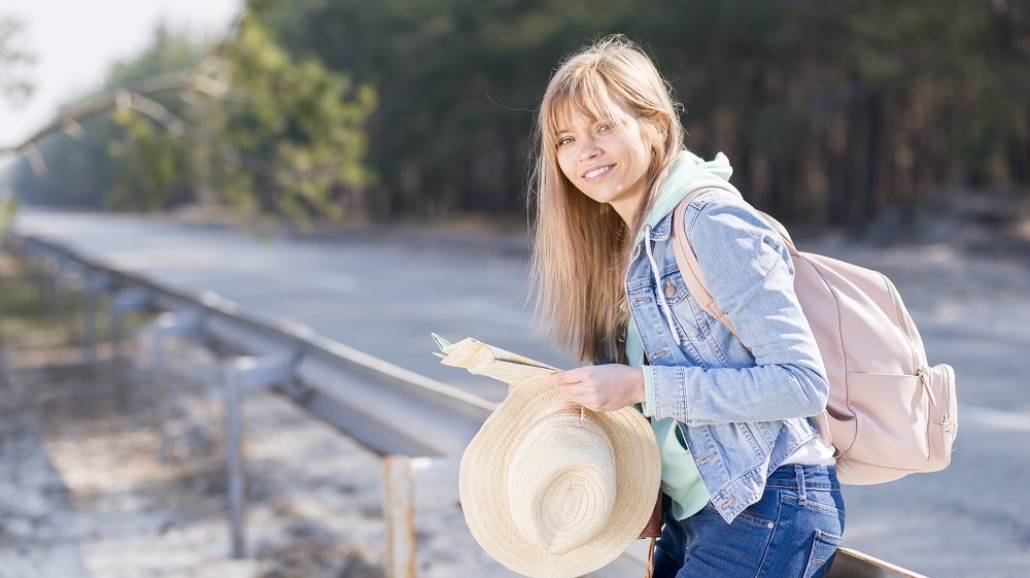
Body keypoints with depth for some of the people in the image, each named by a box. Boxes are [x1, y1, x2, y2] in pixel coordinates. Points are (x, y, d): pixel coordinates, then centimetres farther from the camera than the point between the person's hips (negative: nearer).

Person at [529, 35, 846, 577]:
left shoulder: (713, 223, -16)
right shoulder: (631, 240, 9)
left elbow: (802, 381, -21)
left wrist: (642, 386, -22)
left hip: (767, 511, -8)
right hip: (693, 513, 8)